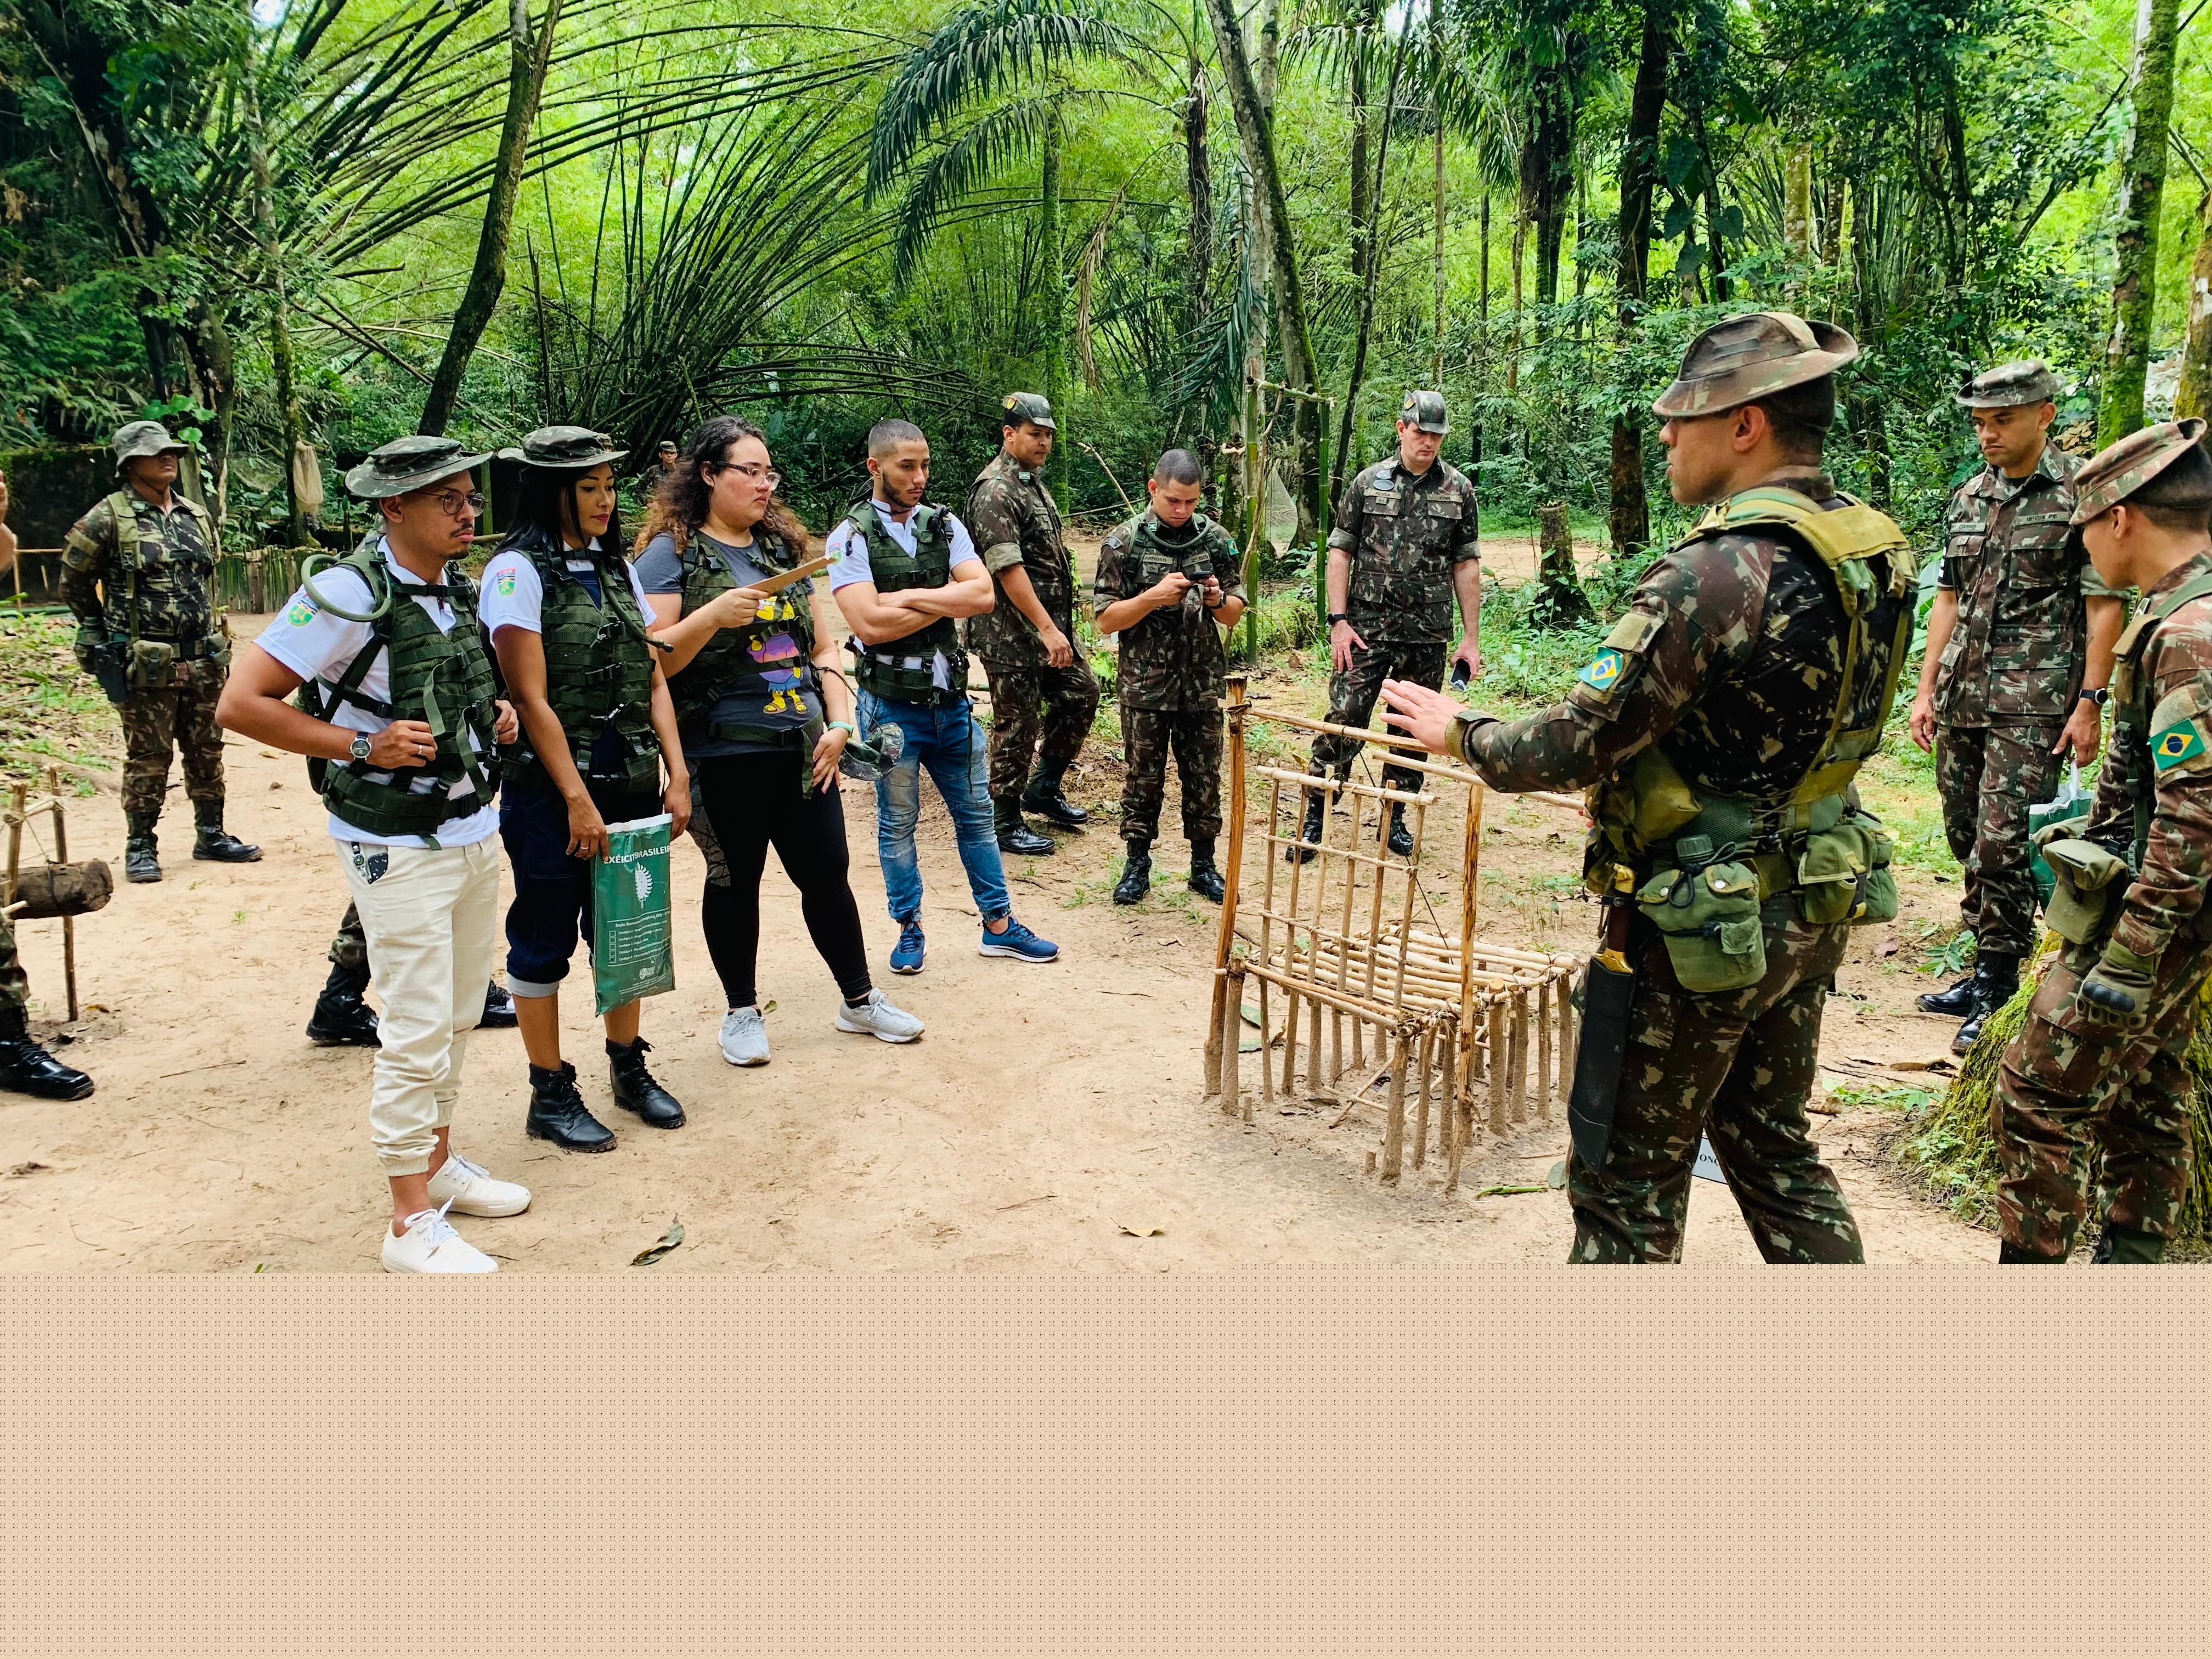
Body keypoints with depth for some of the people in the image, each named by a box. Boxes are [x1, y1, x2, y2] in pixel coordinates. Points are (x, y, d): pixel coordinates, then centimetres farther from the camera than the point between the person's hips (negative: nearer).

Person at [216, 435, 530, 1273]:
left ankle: (438, 1162, 33)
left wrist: (494, 713, 5)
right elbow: (239, 705, -17)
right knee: (418, 1032, -4)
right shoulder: (350, 594, -17)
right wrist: (362, 746, -21)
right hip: (400, 848, -8)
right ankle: (412, 1224, 7)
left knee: (459, 1016, 17)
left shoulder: (459, 587, 7)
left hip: (476, 829, 8)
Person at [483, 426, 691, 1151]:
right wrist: (577, 801, -15)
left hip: (630, 787, 6)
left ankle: (628, 1068, 31)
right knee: (544, 939, 5)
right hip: (549, 793, -6)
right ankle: (550, 1096, 17)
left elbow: (653, 681, 9)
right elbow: (531, 697, -14)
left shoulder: (617, 569, 11)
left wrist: (677, 776, 1)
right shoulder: (518, 571, -9)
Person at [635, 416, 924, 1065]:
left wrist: (838, 724, 2)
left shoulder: (783, 547, 13)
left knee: (826, 872, 9)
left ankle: (859, 999, 25)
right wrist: (713, 615, -25)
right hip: (724, 753, -4)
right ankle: (742, 1012, 25)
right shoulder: (672, 554, -4)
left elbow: (823, 645, 13)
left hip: (801, 748, 5)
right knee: (735, 879, 8)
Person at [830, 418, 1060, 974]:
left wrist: (907, 597, -15)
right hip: (890, 706, -4)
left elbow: (983, 596, -9)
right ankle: (910, 930, 23)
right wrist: (948, 600, -11)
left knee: (976, 815, 11)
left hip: (950, 699, 4)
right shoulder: (851, 538, -8)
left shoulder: (945, 526, 5)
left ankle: (999, 926, 22)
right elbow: (870, 624, -21)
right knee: (897, 824, 9)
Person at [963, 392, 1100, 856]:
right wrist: (1046, 629, -27)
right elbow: (1008, 569, -25)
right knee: (1017, 727, -1)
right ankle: (1005, 825, 12)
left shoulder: (1033, 482, 13)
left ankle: (1044, 789, 29)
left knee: (1081, 696, 15)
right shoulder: (995, 491, -17)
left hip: (1052, 624, 9)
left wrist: (1058, 626, 20)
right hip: (1012, 635, -9)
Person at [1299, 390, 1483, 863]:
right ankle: (1314, 818, 2)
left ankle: (1395, 819, 23)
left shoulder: (1459, 490, 5)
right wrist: (1338, 620, -6)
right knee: (1344, 719, -6)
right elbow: (1340, 552, 3)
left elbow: (1467, 566, 7)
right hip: (1368, 628, -2)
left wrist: (1471, 637, 4)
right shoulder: (1369, 483, 2)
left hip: (1429, 635, 2)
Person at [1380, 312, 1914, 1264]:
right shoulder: (1876, 551, 2)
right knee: (1774, 1149, 24)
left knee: (1630, 1180, 9)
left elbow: (1577, 746, -24)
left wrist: (1461, 735, -5)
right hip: (1811, 913, 8)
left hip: (1699, 927, -8)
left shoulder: (1715, 575, -25)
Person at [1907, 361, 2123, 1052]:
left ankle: (1999, 989, 0)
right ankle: (1983, 969, 23)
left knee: (2001, 842, -10)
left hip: (2032, 706, -6)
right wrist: (1927, 690, 12)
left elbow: (2104, 606, -6)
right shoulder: (1966, 500, 13)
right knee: (1966, 840, 11)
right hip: (1960, 701, 6)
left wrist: (2089, 703, -11)